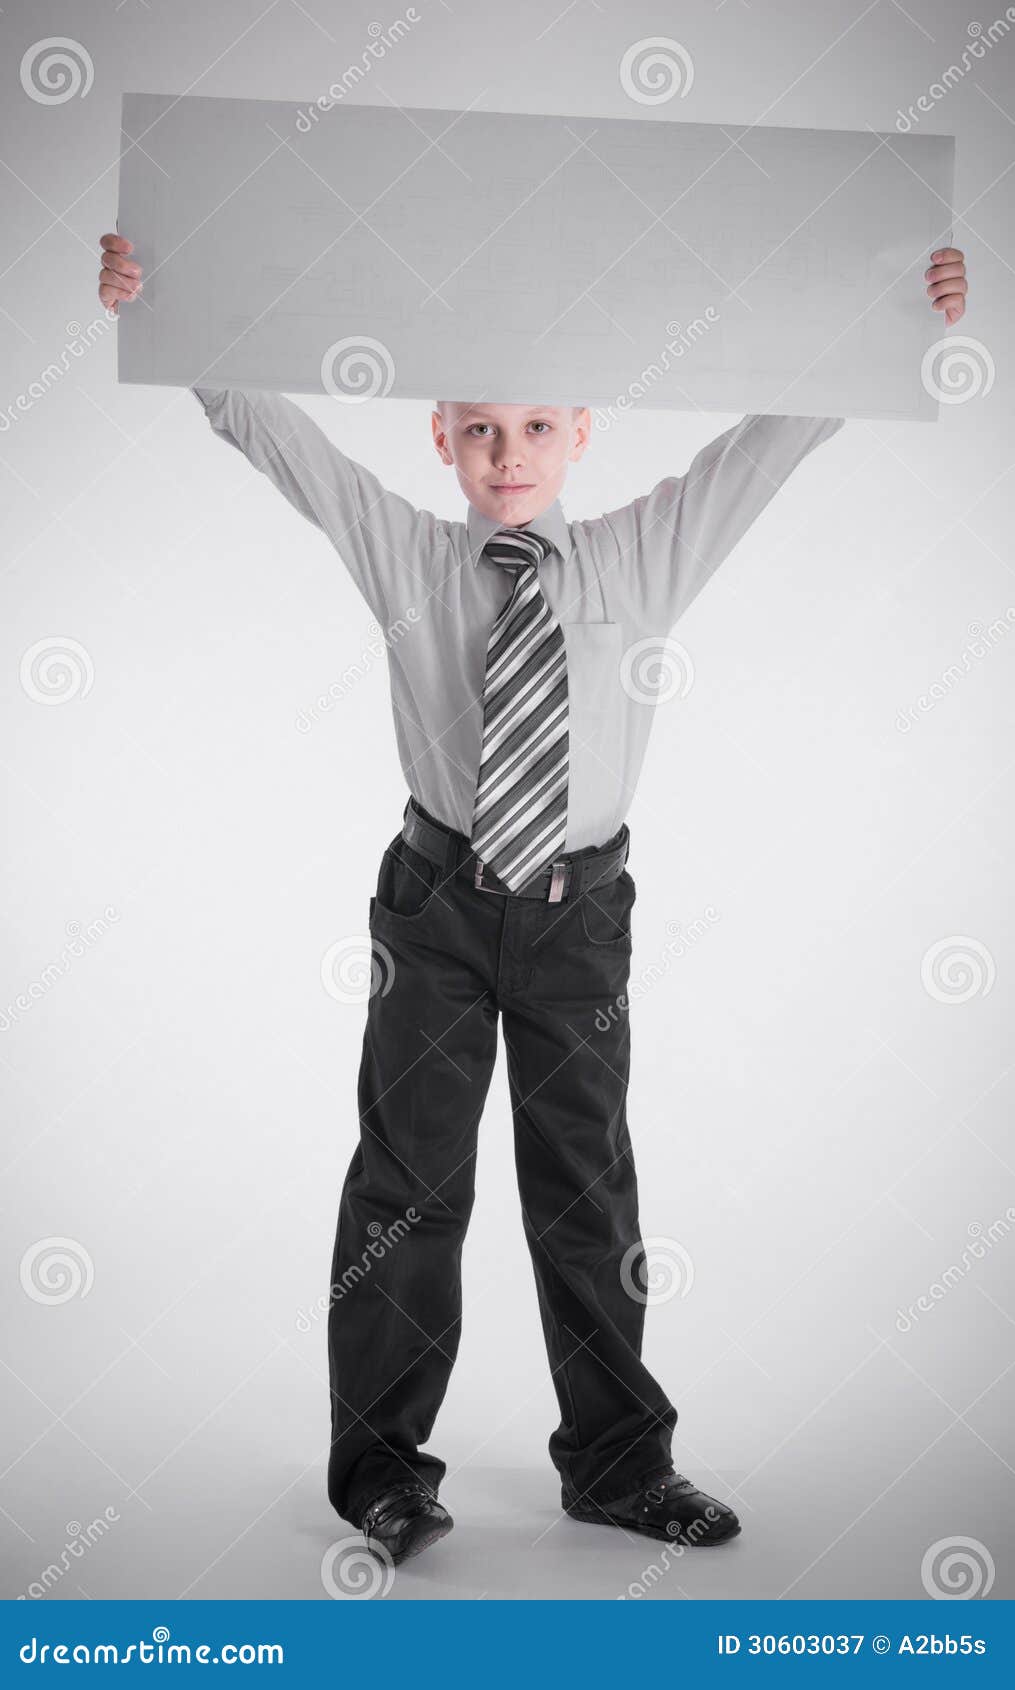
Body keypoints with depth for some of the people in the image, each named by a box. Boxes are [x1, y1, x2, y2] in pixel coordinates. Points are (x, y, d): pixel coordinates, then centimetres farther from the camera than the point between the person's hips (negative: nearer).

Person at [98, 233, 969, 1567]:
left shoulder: (644, 558, 1)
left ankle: (617, 1465, 28)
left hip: (580, 905, 1)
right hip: (438, 900, -1)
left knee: (588, 1187, 12)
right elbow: (261, 421, -1)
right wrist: (155, 312, -8)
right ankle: (381, 1463, 22)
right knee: (410, 1181, 5)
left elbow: (779, 432, 4)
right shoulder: (402, 557, -1)